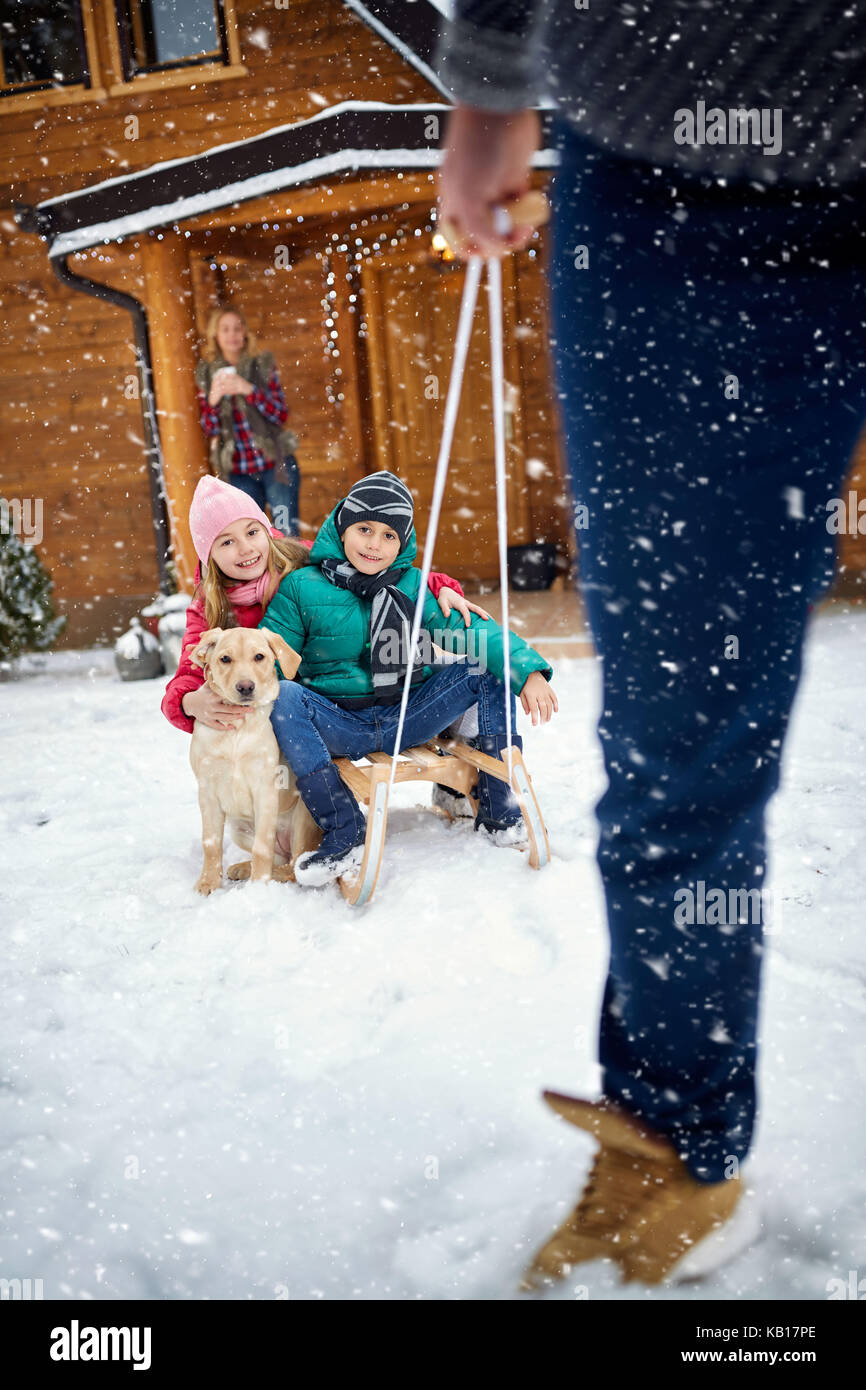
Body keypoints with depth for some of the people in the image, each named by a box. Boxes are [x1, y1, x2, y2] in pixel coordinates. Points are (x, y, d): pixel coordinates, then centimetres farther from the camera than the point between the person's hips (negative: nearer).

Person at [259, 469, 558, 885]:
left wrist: (528, 670, -17)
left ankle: (499, 812, -8)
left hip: (407, 718, 2)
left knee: (489, 669, -12)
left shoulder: (413, 585, 7)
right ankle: (343, 833, -28)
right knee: (282, 697, -32)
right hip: (338, 727, -2)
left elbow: (469, 629, -1)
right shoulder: (302, 587, -1)